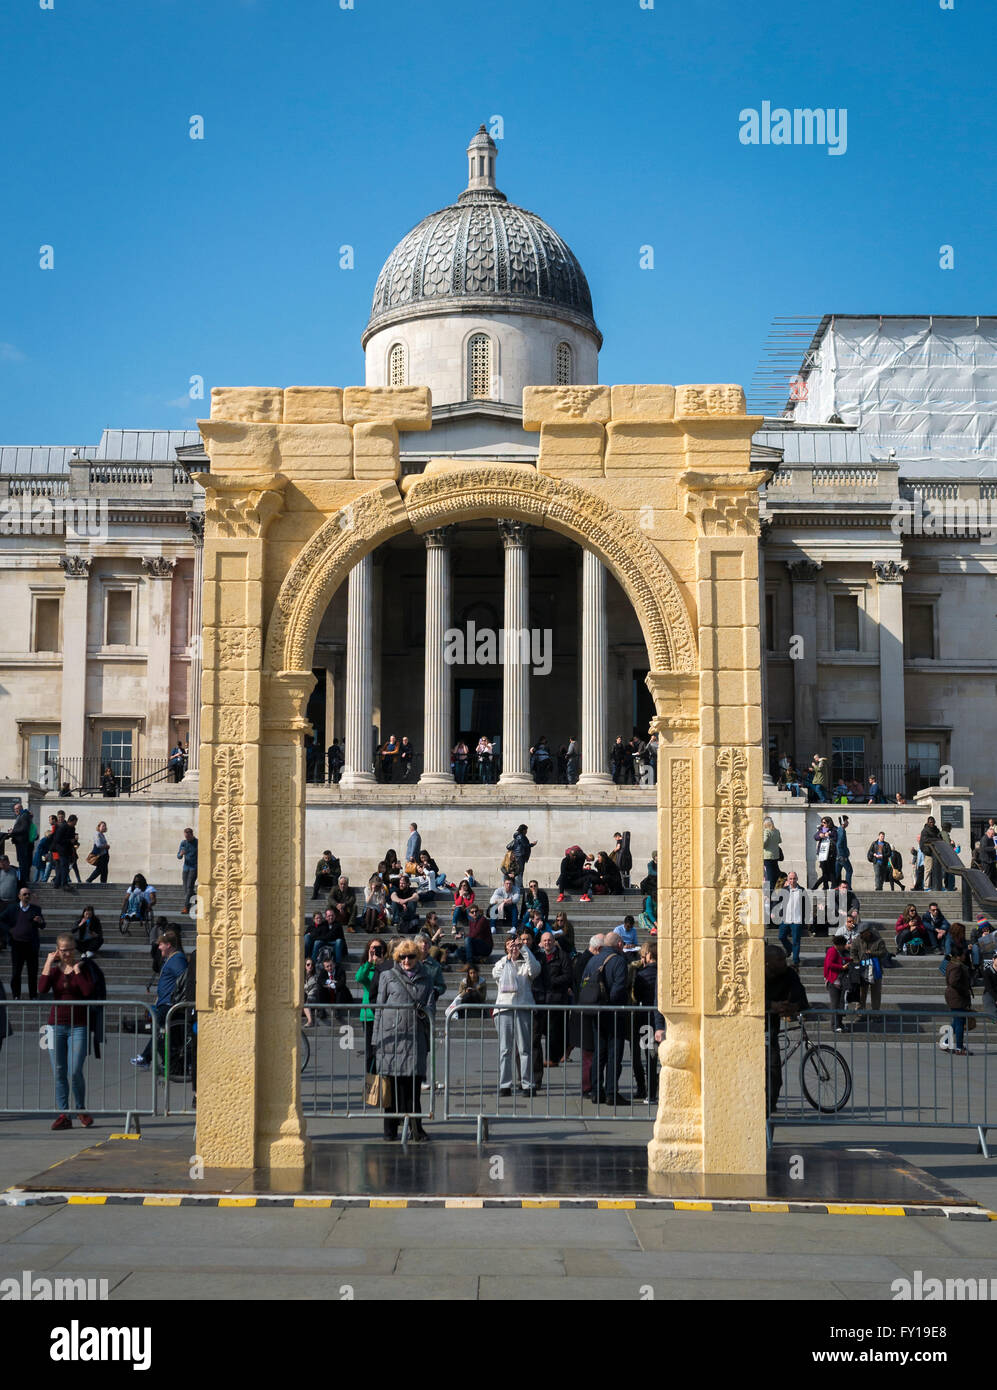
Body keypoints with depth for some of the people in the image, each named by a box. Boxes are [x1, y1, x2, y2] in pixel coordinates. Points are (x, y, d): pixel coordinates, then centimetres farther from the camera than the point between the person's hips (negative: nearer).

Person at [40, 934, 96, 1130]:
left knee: (75, 1072, -9)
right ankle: (62, 1115, 8)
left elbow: (88, 991, -16)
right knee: (59, 1073, 2)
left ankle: (81, 1110, 12)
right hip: (56, 1025, 3)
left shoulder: (82, 968, 2)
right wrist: (48, 963, -9)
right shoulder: (54, 969, 9)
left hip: (78, 1026, -3)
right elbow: (43, 988, -11)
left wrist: (77, 969, -11)